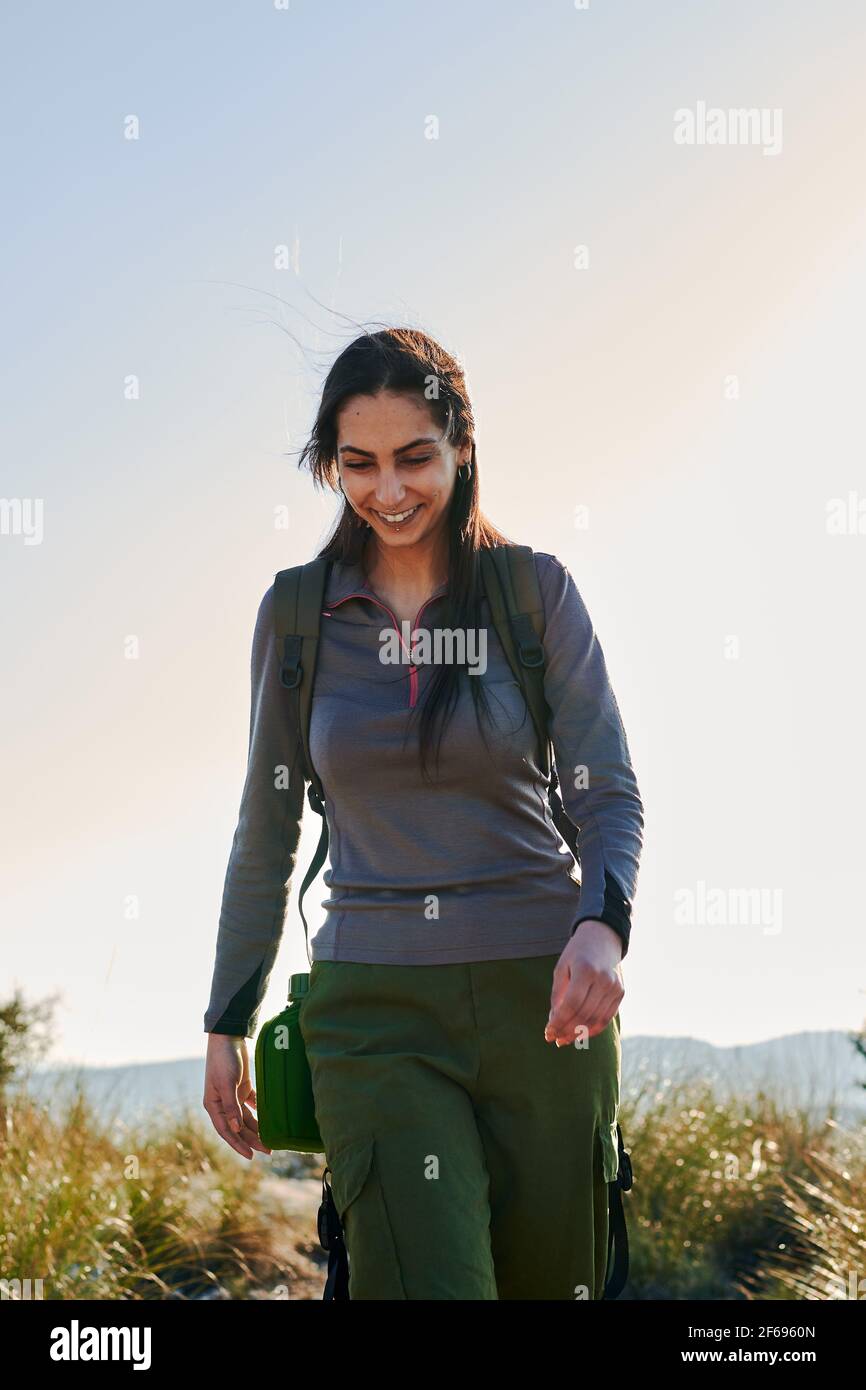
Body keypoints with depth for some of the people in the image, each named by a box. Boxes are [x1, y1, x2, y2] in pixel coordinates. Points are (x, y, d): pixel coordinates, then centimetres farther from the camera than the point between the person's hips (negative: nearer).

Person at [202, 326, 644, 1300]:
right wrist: (226, 1023, 12)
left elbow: (609, 795, -3)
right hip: (375, 1009, 0)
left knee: (549, 1281, 8)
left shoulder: (537, 590, 1)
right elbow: (266, 834, 13)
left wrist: (602, 923, -23)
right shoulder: (298, 614, 6)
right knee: (427, 1282, -16)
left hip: (540, 998, 0)